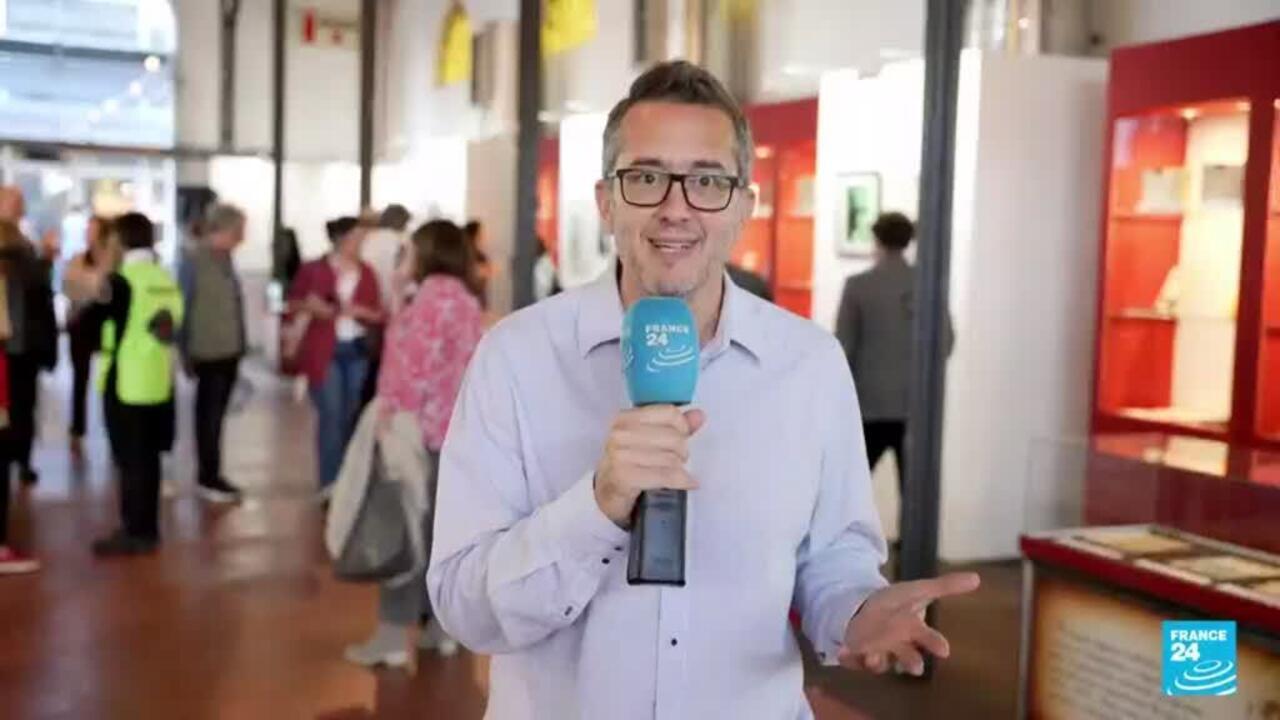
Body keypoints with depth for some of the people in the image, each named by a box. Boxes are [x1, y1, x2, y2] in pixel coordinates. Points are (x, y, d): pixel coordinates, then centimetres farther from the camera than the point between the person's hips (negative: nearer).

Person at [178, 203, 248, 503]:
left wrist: (240, 345, 14)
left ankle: (211, 474, 24)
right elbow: (182, 306, -12)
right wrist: (186, 353, -10)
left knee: (215, 414, 15)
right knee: (210, 415, 1)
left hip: (229, 350, 8)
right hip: (209, 352, -7)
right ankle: (208, 478, 10)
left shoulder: (224, 257, 9)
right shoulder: (195, 260, -14)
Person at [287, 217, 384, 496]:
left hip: (358, 350, 4)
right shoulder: (314, 269, -3)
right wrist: (310, 306, -13)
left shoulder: (366, 272, 6)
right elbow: (293, 303, 7)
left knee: (352, 416, 9)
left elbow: (378, 315, 8)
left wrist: (359, 311, -12)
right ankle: (329, 482, -5)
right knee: (331, 416, -9)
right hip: (325, 351, -4)